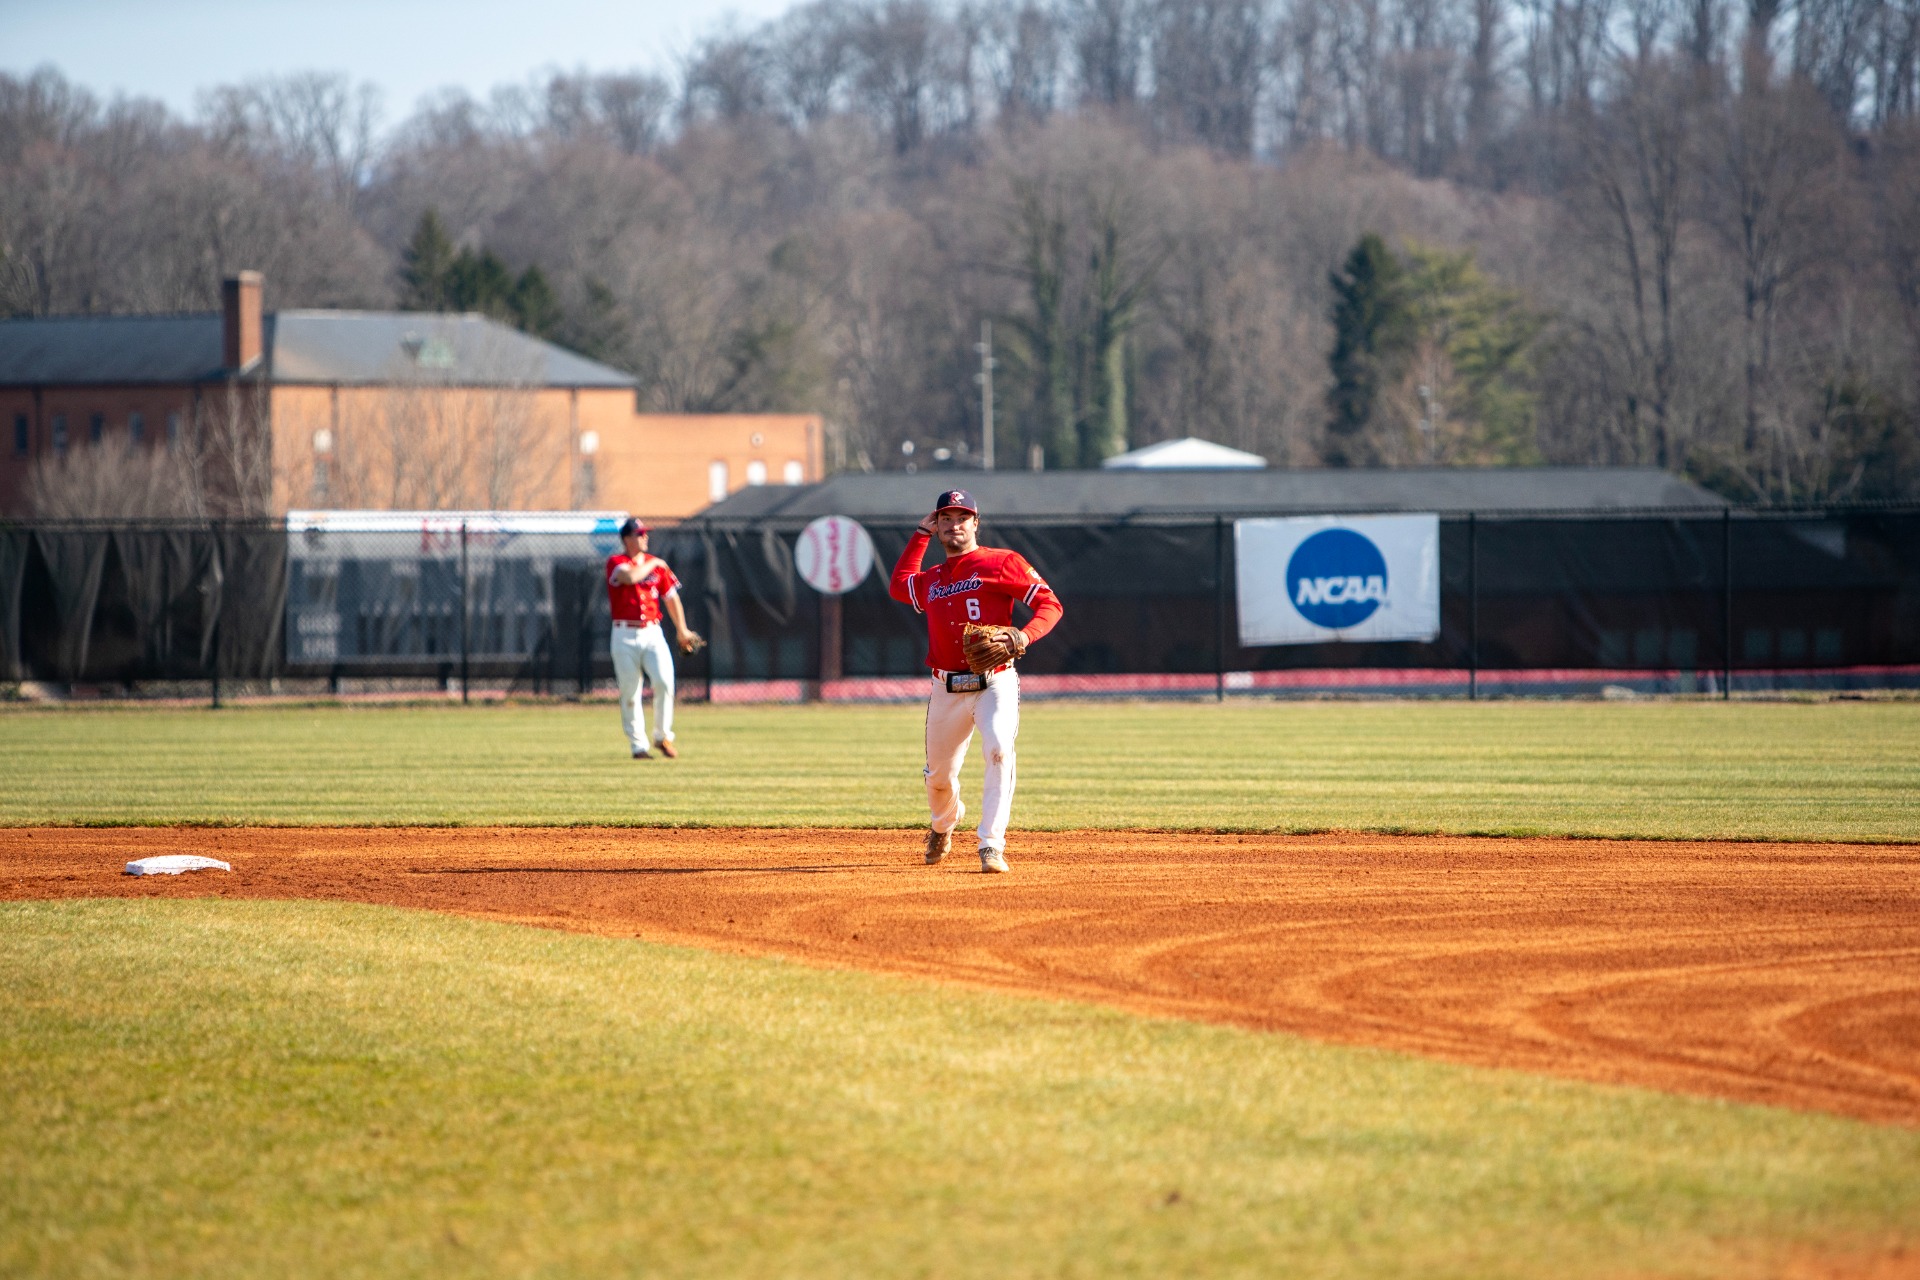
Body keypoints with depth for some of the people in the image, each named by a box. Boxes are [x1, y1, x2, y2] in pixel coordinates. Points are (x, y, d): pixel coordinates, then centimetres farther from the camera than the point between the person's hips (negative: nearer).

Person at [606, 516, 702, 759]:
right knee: (630, 692, 0)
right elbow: (630, 576, -24)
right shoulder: (616, 562, -2)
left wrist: (682, 631, 15)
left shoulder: (656, 564, 10)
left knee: (664, 682, -15)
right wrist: (652, 564, -7)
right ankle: (638, 746, 9)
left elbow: (671, 598, 15)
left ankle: (663, 737, 1)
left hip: (652, 633, 2)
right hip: (625, 636, -2)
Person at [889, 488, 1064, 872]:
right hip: (946, 691, 5)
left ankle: (991, 847, -26)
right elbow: (899, 584, 33)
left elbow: (1050, 604, -5)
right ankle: (943, 826, 43)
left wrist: (1025, 636, -25)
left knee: (999, 751, -27)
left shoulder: (1002, 563, 0)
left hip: (994, 684, -5)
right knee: (939, 775, 10)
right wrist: (921, 534, 26)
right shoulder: (932, 580, 15)